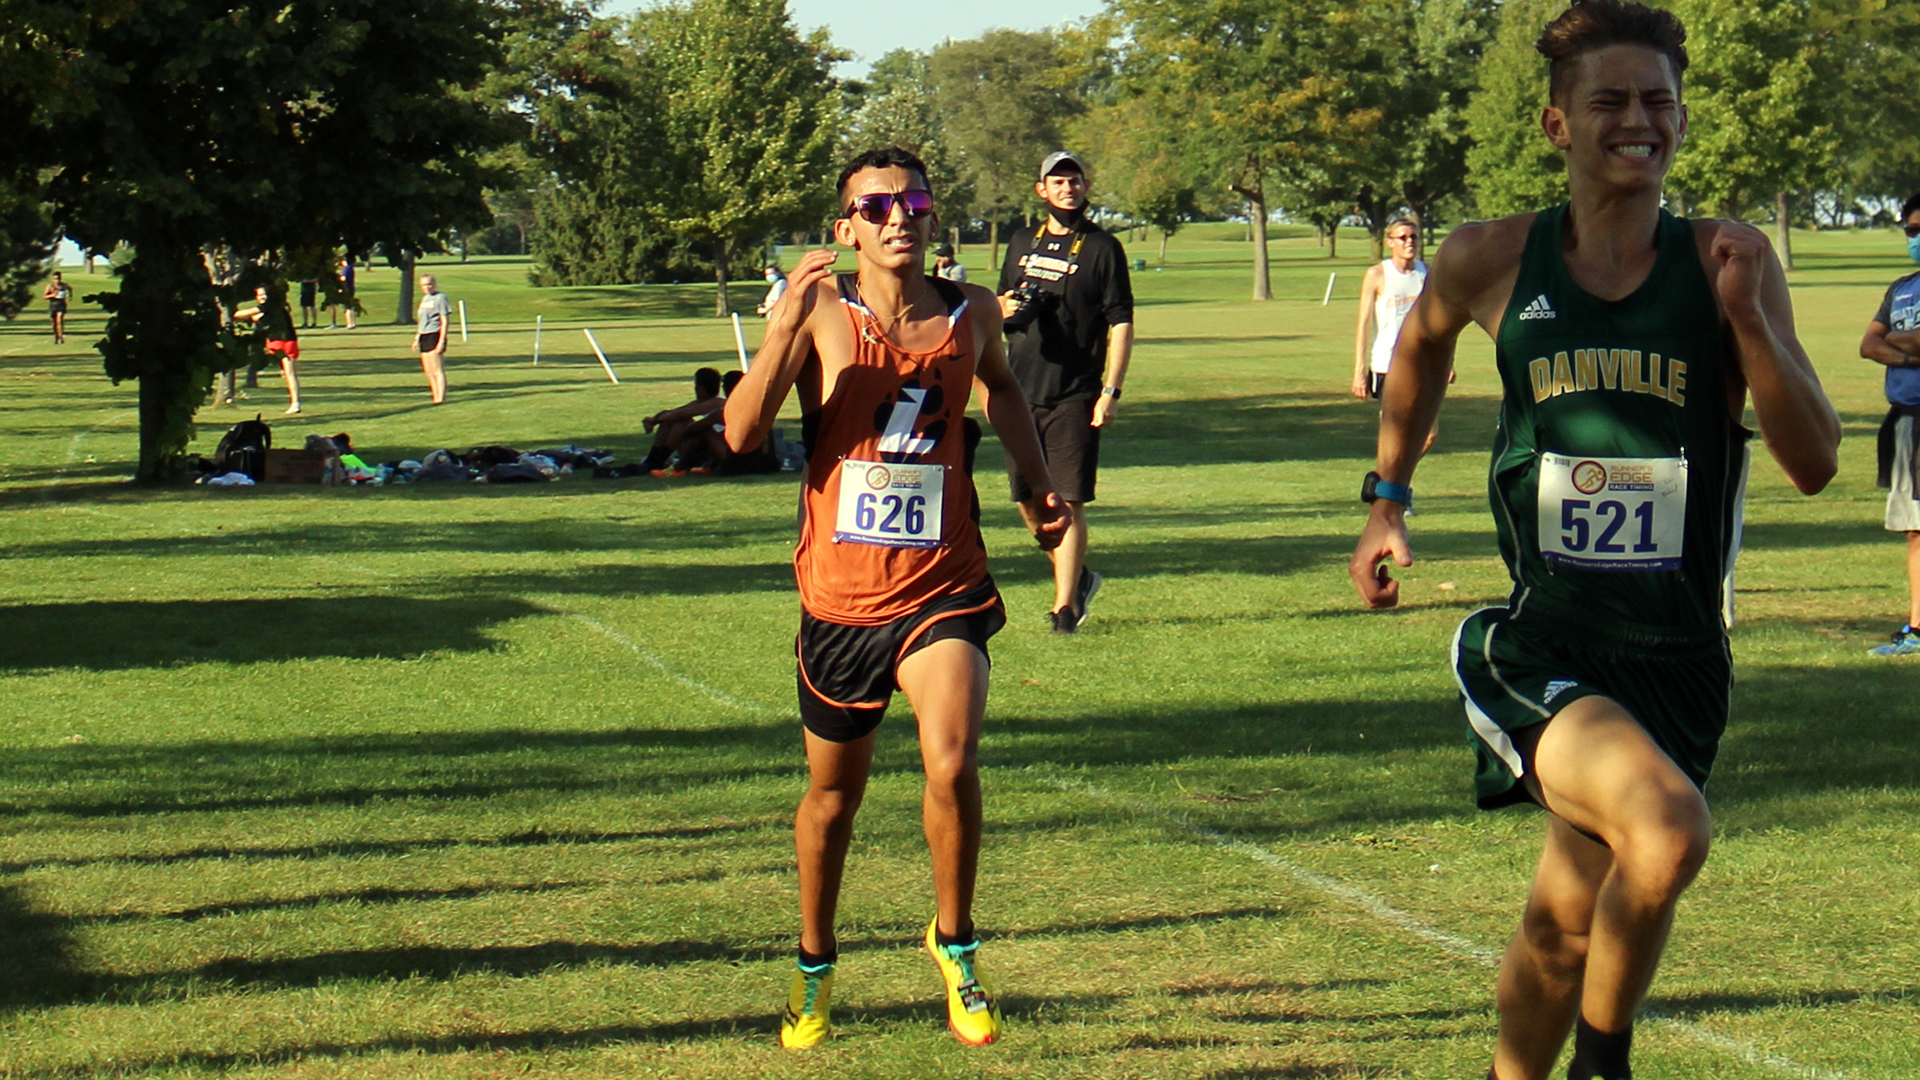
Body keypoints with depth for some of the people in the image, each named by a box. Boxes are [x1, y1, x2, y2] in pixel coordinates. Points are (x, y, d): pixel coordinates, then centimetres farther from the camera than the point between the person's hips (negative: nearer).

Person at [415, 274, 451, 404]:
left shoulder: (440, 298, -7)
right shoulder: (425, 299, 17)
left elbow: (445, 321, -11)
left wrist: (442, 341, -16)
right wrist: (417, 338, 21)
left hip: (434, 335, -9)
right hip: (424, 337, 9)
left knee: (437, 370, -10)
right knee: (428, 370, 9)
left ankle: (441, 398, -11)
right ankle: (435, 395, 15)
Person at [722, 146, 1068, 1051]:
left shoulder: (968, 313, 1)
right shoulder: (823, 316, -8)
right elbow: (741, 434, -19)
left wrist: (1037, 478, 18)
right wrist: (786, 325, -29)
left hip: (943, 586, 0)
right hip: (840, 594, 0)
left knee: (951, 762, -22)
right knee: (833, 791, 15)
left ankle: (954, 943, 3)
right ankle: (814, 968, 38)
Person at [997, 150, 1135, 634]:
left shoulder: (1102, 248, -2)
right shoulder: (1022, 244, 15)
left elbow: (1121, 323, -6)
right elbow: (999, 306, 26)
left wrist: (1112, 391, -15)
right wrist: (1004, 309, 0)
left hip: (1075, 396, -5)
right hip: (1022, 394, 5)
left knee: (1069, 501, -8)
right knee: (1029, 500, 9)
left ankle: (1066, 605, -3)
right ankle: (1076, 577, 29)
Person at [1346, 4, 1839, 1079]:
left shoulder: (1730, 261, -1)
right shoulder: (1493, 261, 0)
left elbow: (1815, 463, -6)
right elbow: (1422, 346, 23)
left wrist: (1745, 314, -18)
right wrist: (1389, 497, 26)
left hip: (1678, 657, 2)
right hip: (1541, 642, -2)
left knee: (1568, 923, 13)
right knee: (1666, 831, -29)